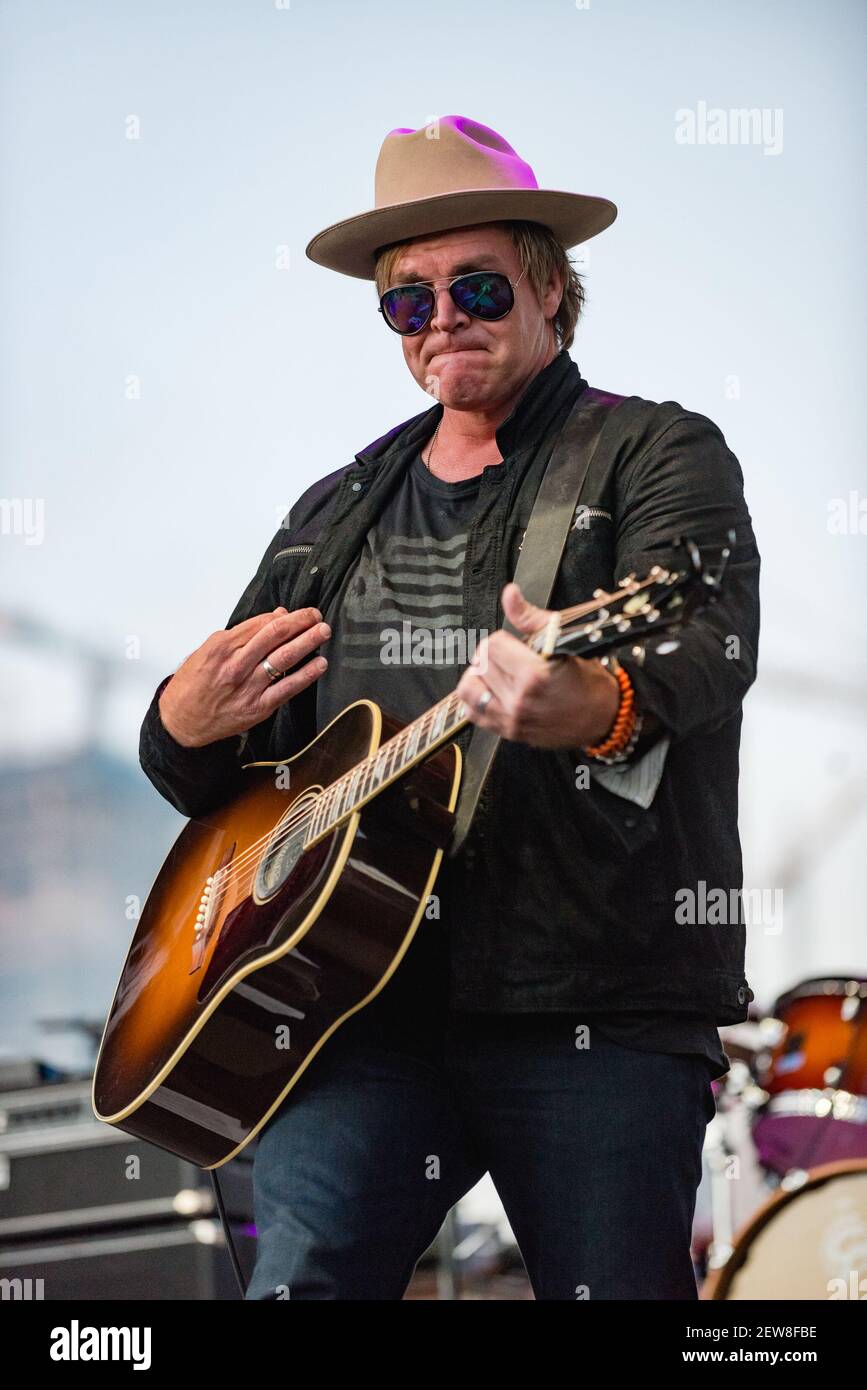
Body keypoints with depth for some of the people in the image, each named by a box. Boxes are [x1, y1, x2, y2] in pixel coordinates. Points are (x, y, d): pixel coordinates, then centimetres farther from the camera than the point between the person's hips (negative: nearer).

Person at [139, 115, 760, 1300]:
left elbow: (708, 636, -17)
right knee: (302, 1276, -13)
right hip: (360, 995, 4)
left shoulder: (657, 456, 5)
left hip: (598, 1009, -4)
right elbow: (215, 776, 26)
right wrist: (186, 727, -1)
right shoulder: (335, 514, 23)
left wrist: (600, 710, -42)